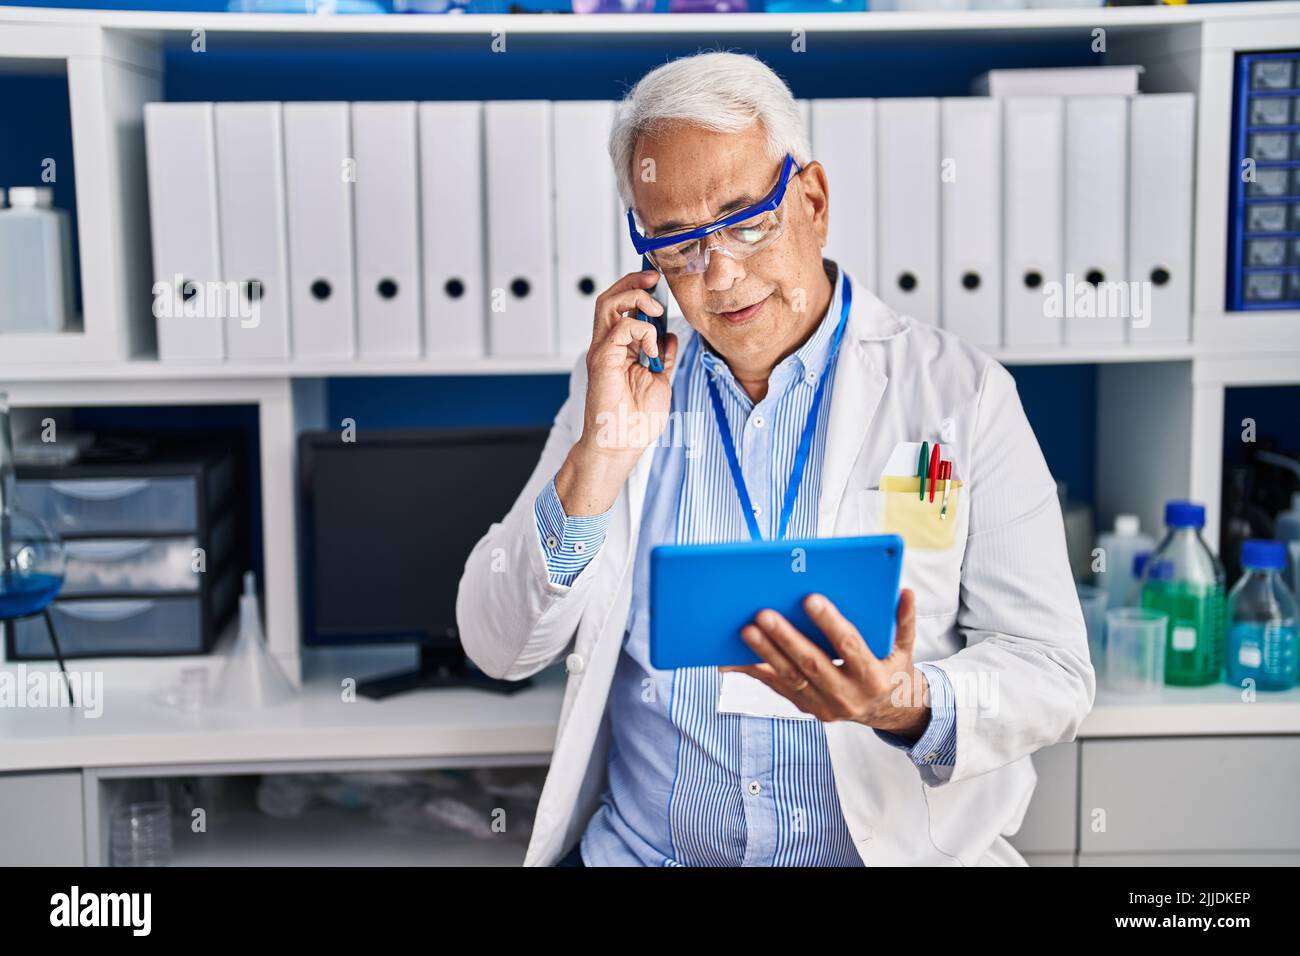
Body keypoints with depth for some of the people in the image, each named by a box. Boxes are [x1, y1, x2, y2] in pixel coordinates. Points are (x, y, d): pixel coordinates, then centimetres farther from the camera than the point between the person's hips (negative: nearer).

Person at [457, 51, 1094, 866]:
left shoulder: (960, 393, -3)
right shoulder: (621, 386, 5)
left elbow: (1055, 674, -4)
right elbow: (497, 648, 0)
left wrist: (915, 706, -24)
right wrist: (598, 463, -13)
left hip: (897, 843, -1)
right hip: (639, 848, 2)